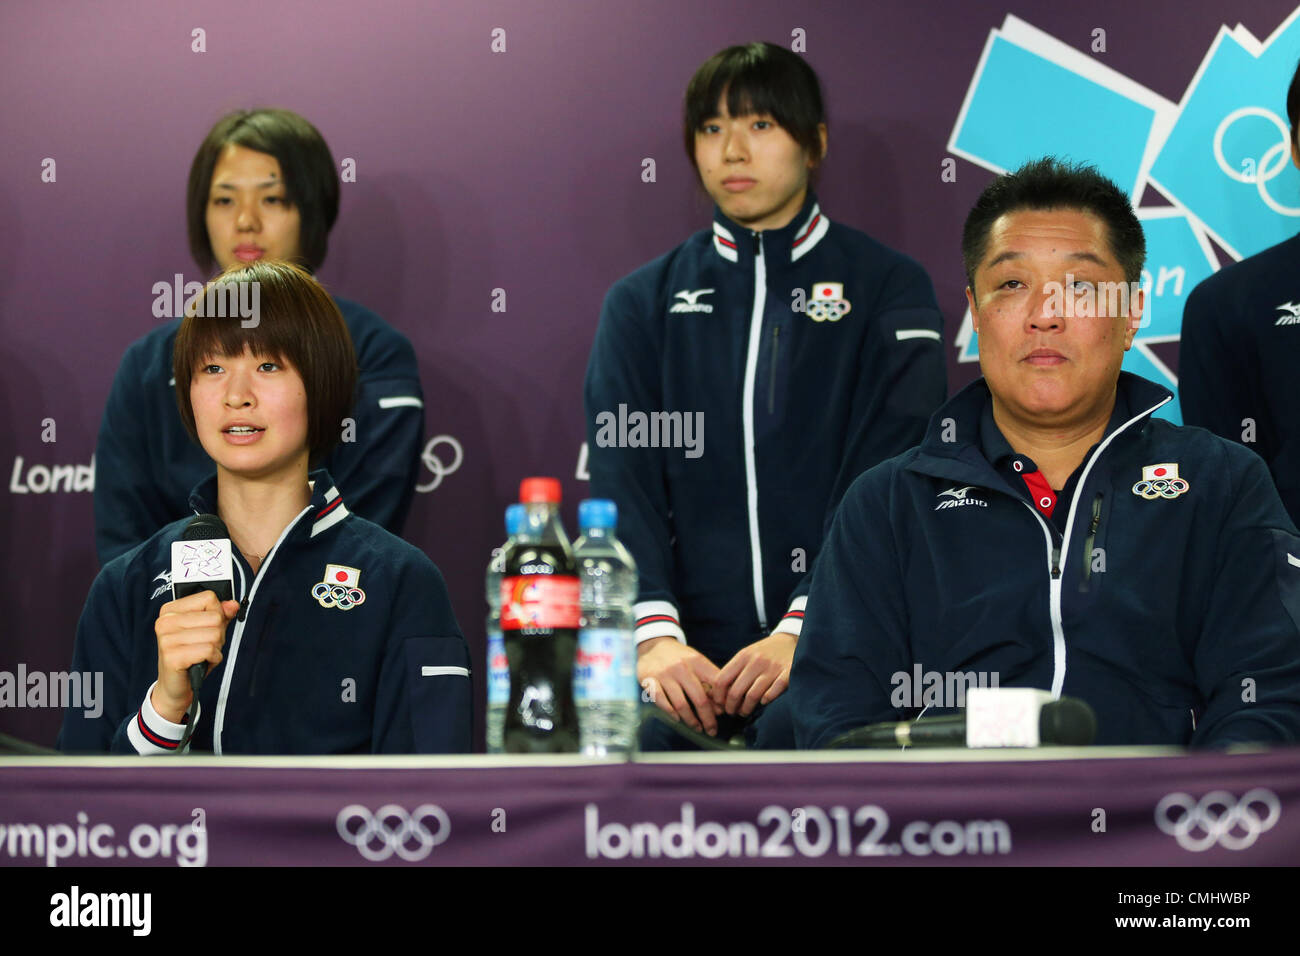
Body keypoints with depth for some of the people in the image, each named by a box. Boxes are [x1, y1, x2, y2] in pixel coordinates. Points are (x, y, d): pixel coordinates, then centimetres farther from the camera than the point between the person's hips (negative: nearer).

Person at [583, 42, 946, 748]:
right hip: (690, 652, 2)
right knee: (632, 737, -30)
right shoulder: (643, 302, 16)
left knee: (797, 734, -34)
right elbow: (621, 481, 3)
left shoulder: (887, 288, 9)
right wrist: (654, 634, -15)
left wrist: (802, 633, -17)